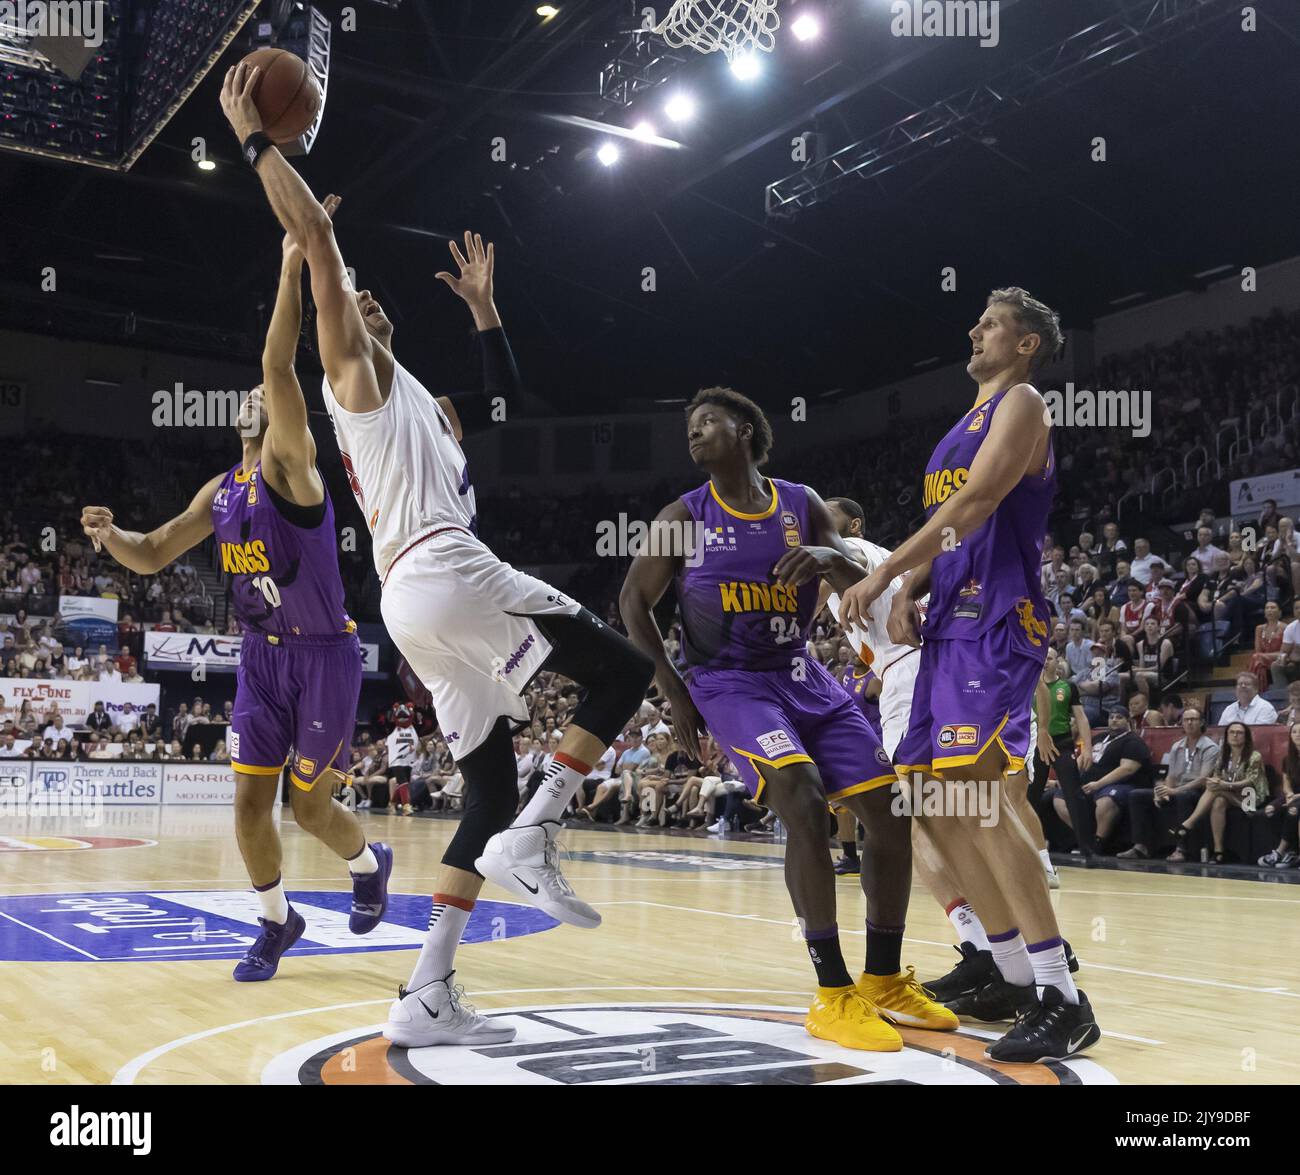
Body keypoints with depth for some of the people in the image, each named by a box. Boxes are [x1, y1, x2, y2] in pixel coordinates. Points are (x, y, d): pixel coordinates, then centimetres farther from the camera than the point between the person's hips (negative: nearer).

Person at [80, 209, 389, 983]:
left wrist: (293, 270, -31)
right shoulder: (221, 492, 9)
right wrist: (111, 534, -10)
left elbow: (279, 367, -27)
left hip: (324, 653, -6)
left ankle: (371, 863, 33)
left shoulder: (293, 465, -11)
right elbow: (151, 557, 12)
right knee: (251, 801, 2)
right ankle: (278, 922, 21)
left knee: (309, 803, 2)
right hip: (262, 654, 6)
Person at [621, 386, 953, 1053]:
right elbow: (634, 600, 2)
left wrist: (832, 559, -23)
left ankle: (885, 980, 16)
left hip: (803, 678, 4)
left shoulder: (803, 505, 3)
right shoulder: (684, 517, -3)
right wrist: (672, 690, -6)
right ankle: (833, 994, -18)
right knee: (803, 802, -28)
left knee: (890, 813, -2)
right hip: (730, 682, -4)